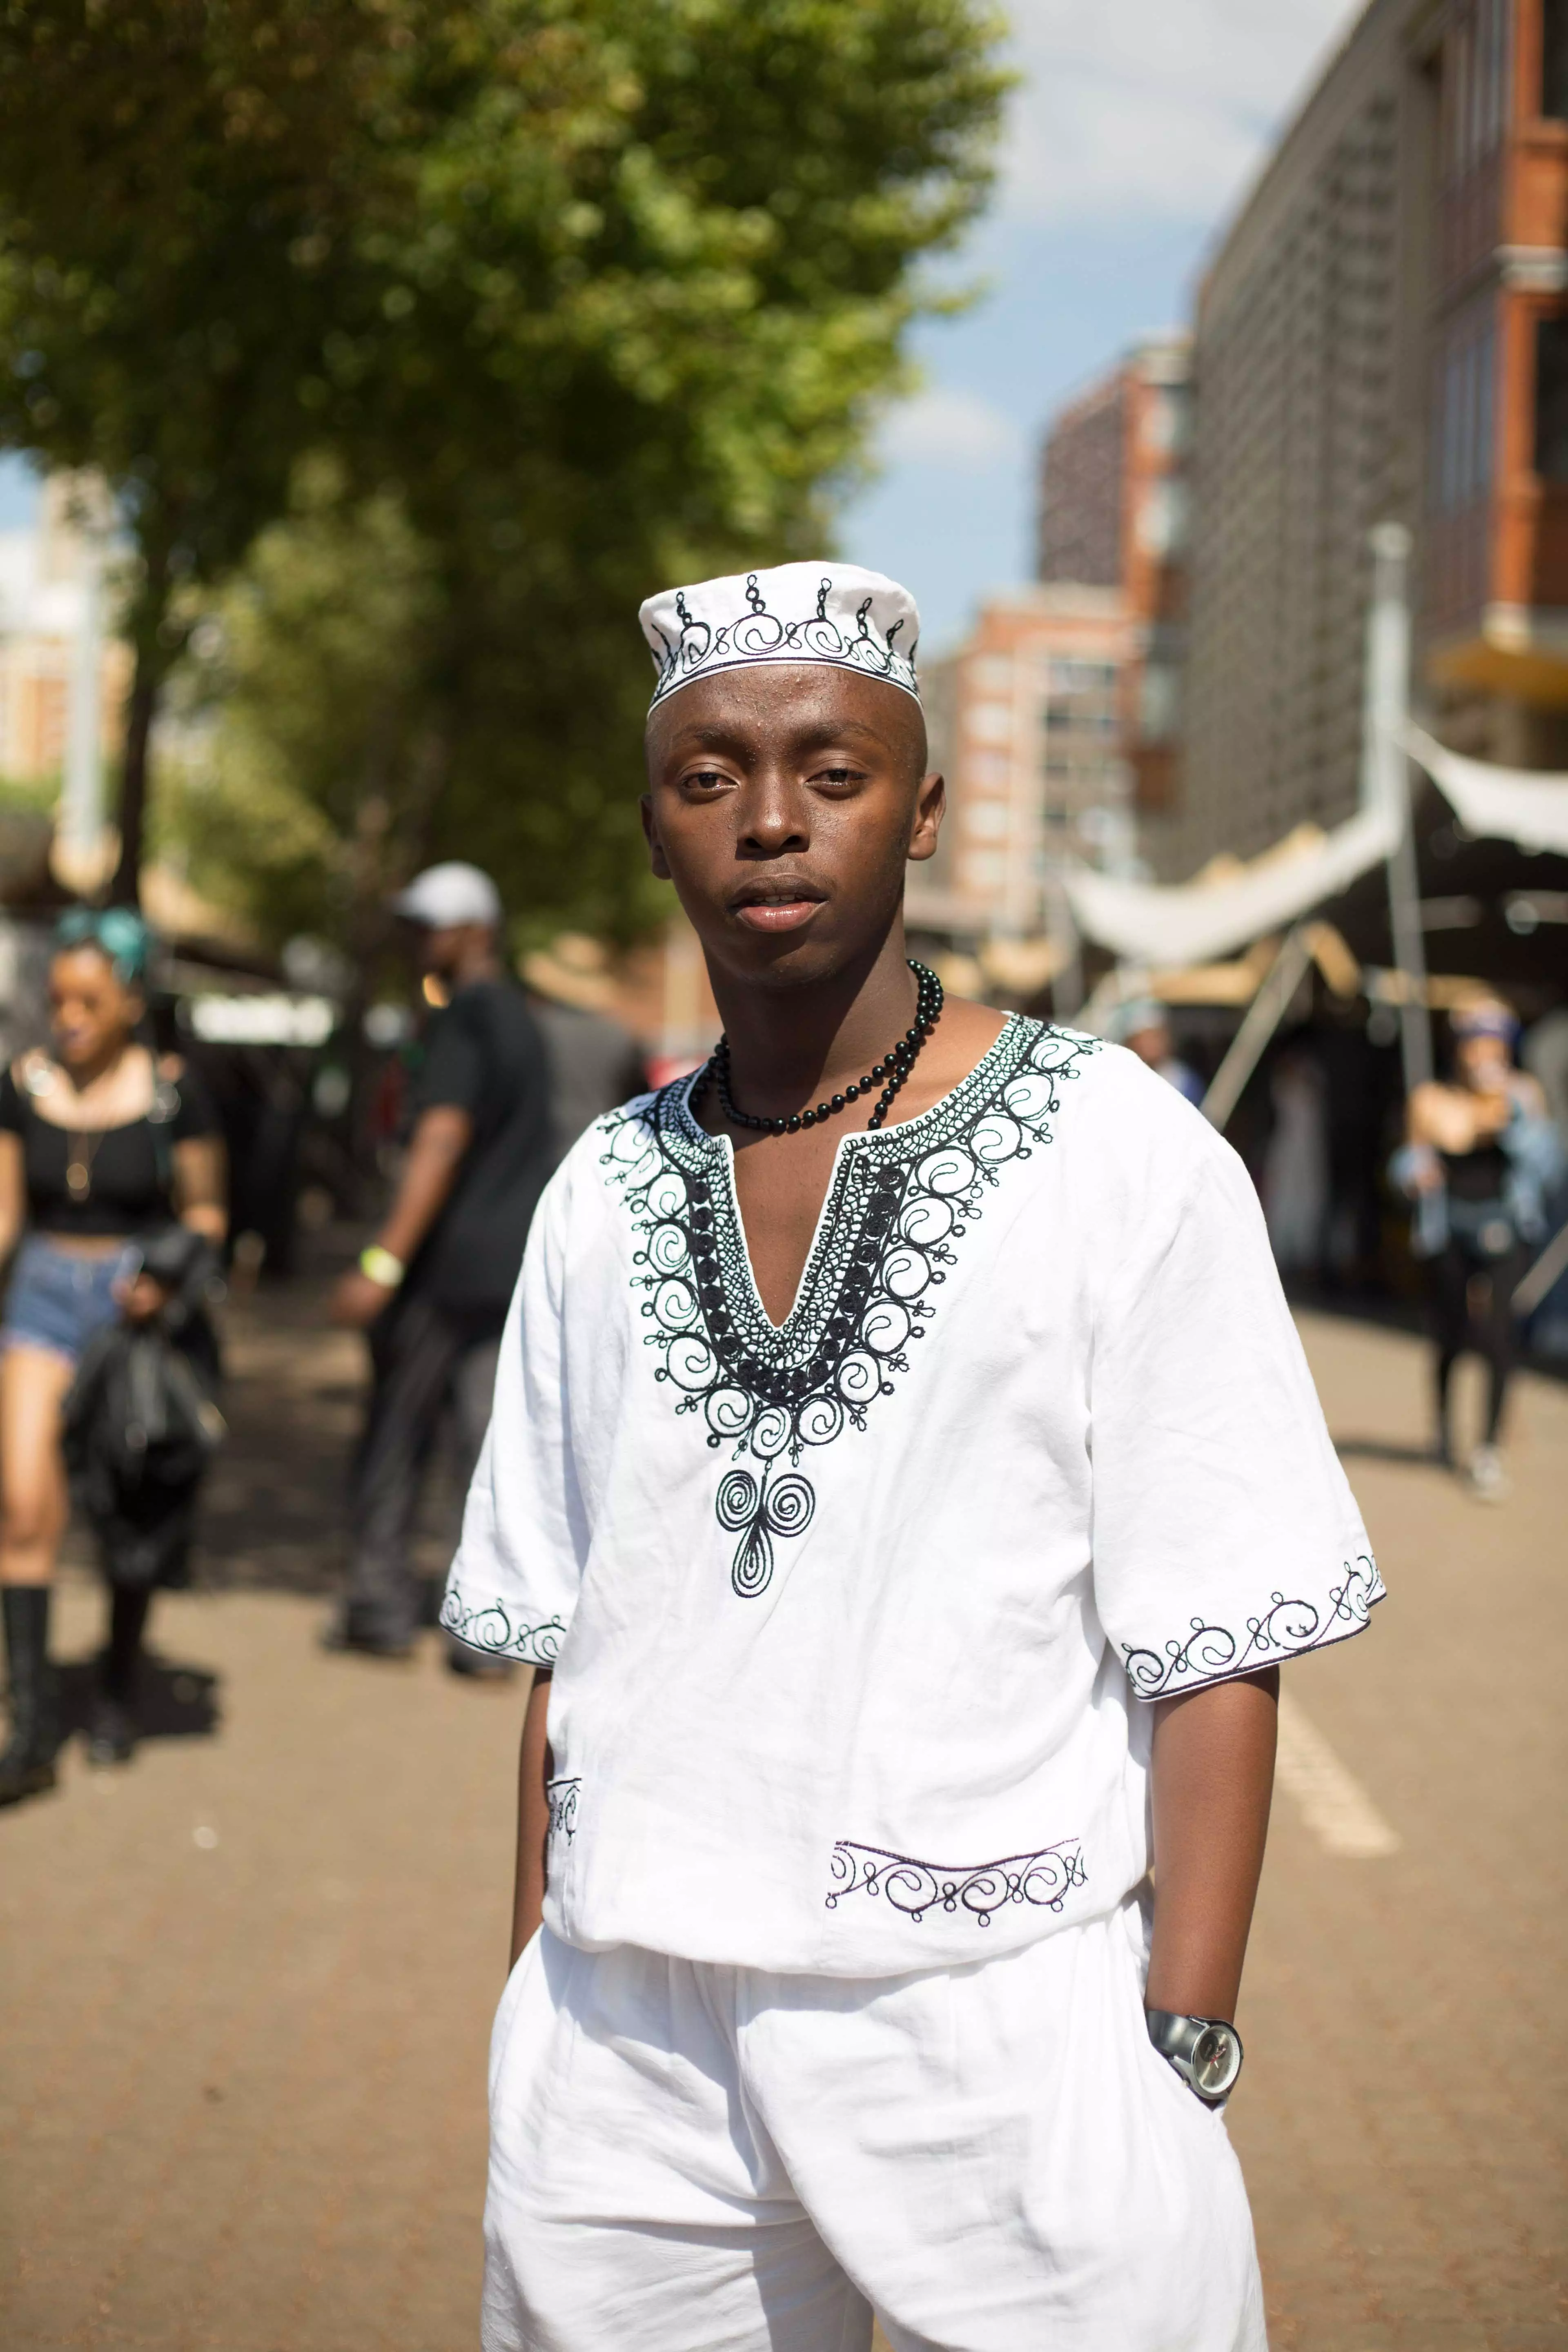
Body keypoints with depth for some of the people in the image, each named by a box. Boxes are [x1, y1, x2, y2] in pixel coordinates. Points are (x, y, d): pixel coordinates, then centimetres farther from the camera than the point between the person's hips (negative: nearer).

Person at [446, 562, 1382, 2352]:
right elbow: (559, 1651, 13)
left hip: (1003, 2034, -3)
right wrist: (545, 2030, 11)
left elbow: (1213, 1654, -6)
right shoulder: (603, 1199, 9)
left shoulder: (1126, 1164, -4)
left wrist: (1178, 2064, -11)